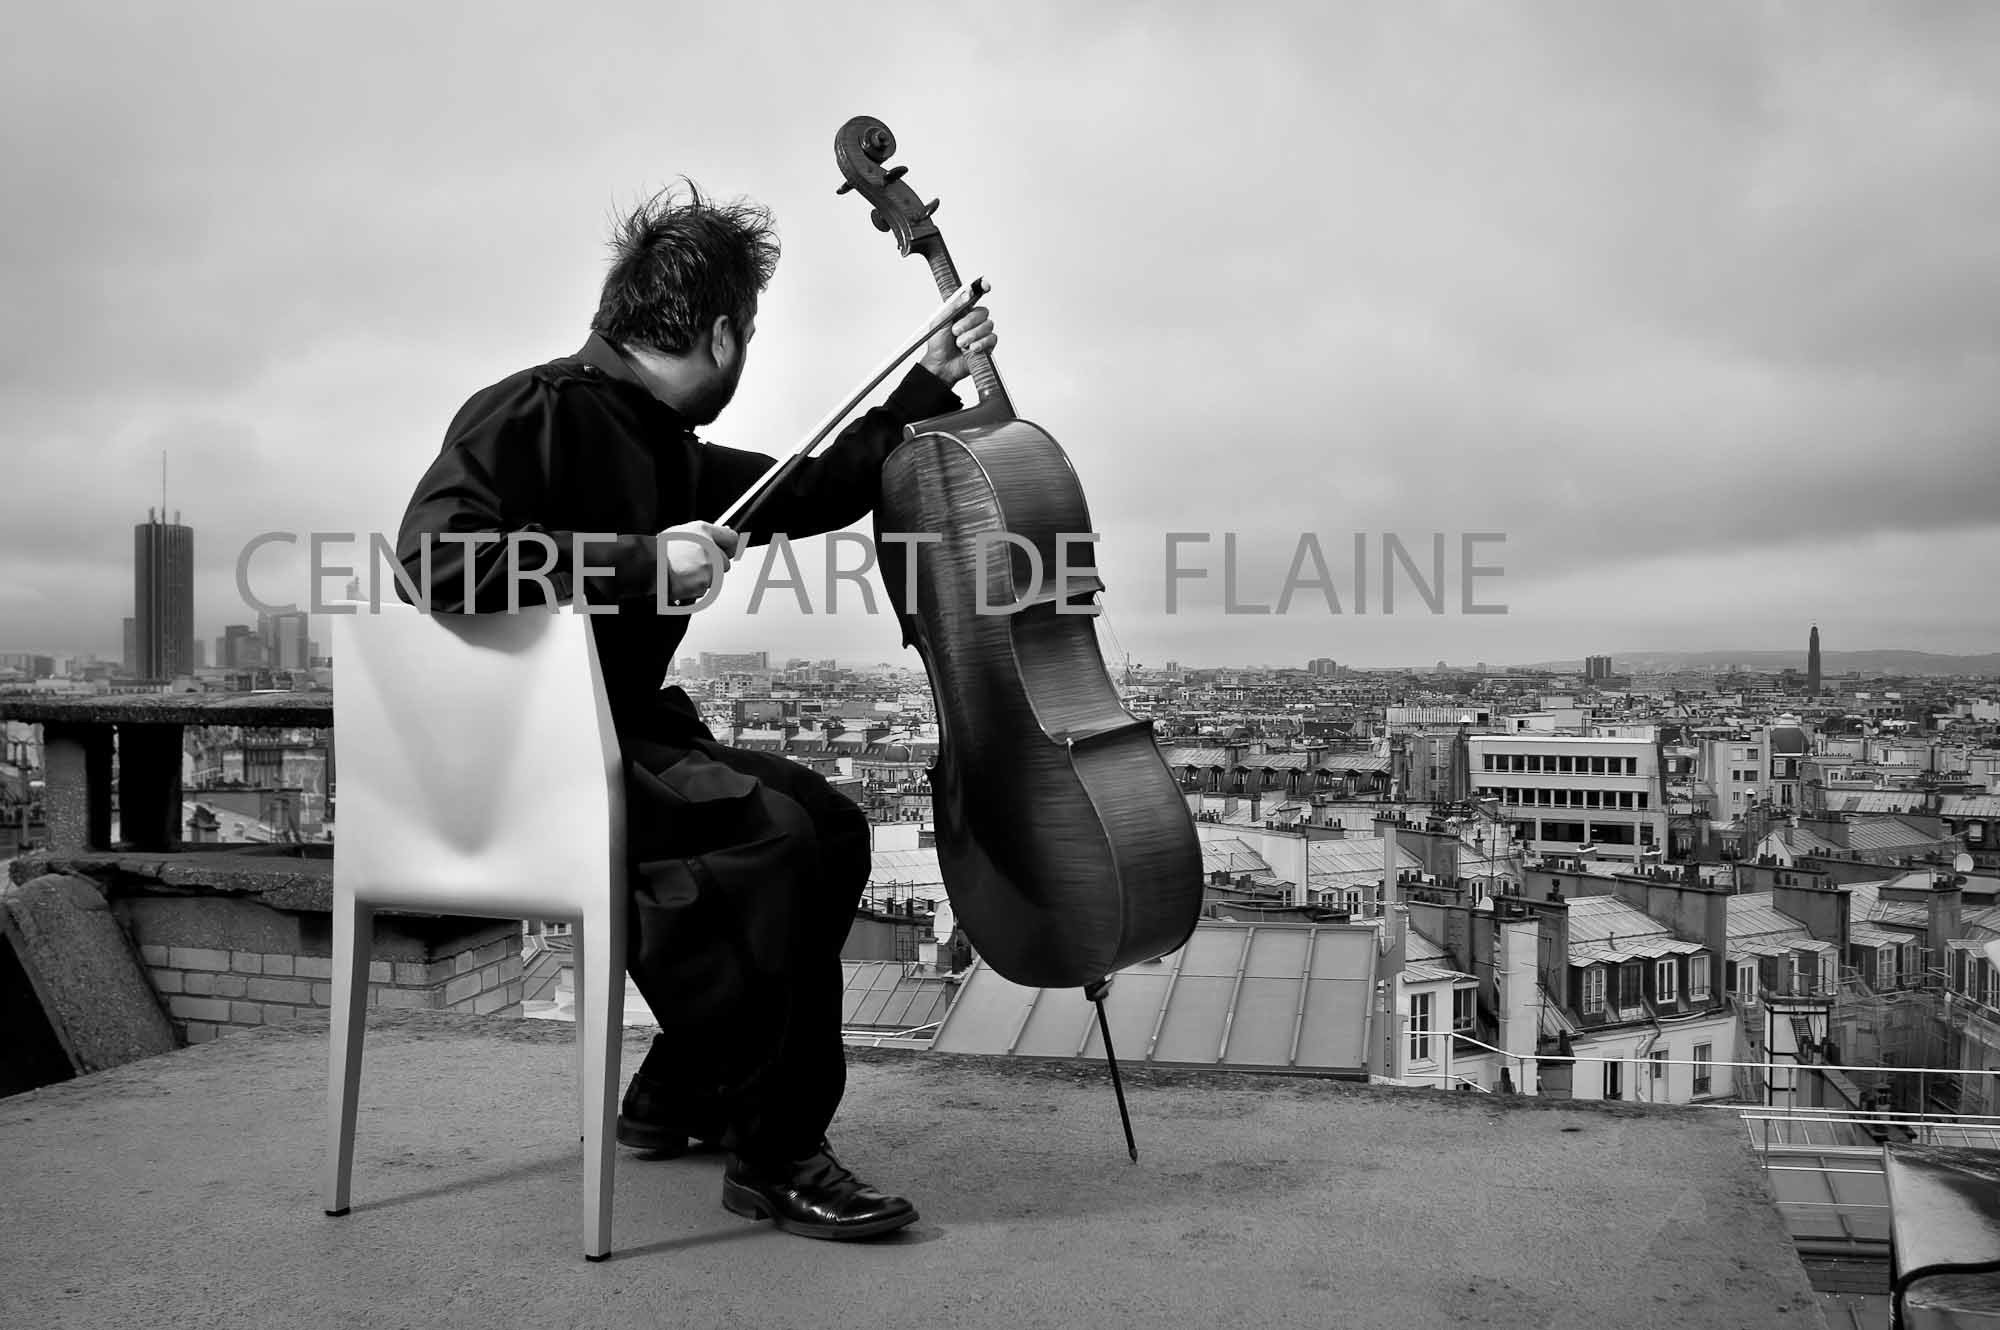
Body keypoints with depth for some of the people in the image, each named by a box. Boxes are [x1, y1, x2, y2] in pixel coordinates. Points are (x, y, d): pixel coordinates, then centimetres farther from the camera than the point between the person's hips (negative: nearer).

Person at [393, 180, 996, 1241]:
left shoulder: (659, 448, 15)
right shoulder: (538, 409, -12)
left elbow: (810, 494, 21)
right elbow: (434, 552, -27)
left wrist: (927, 388, 19)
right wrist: (640, 561, -29)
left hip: (625, 733, 10)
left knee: (830, 826, 7)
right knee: (773, 833, -27)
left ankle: (678, 1092, 18)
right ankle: (774, 1157, -13)